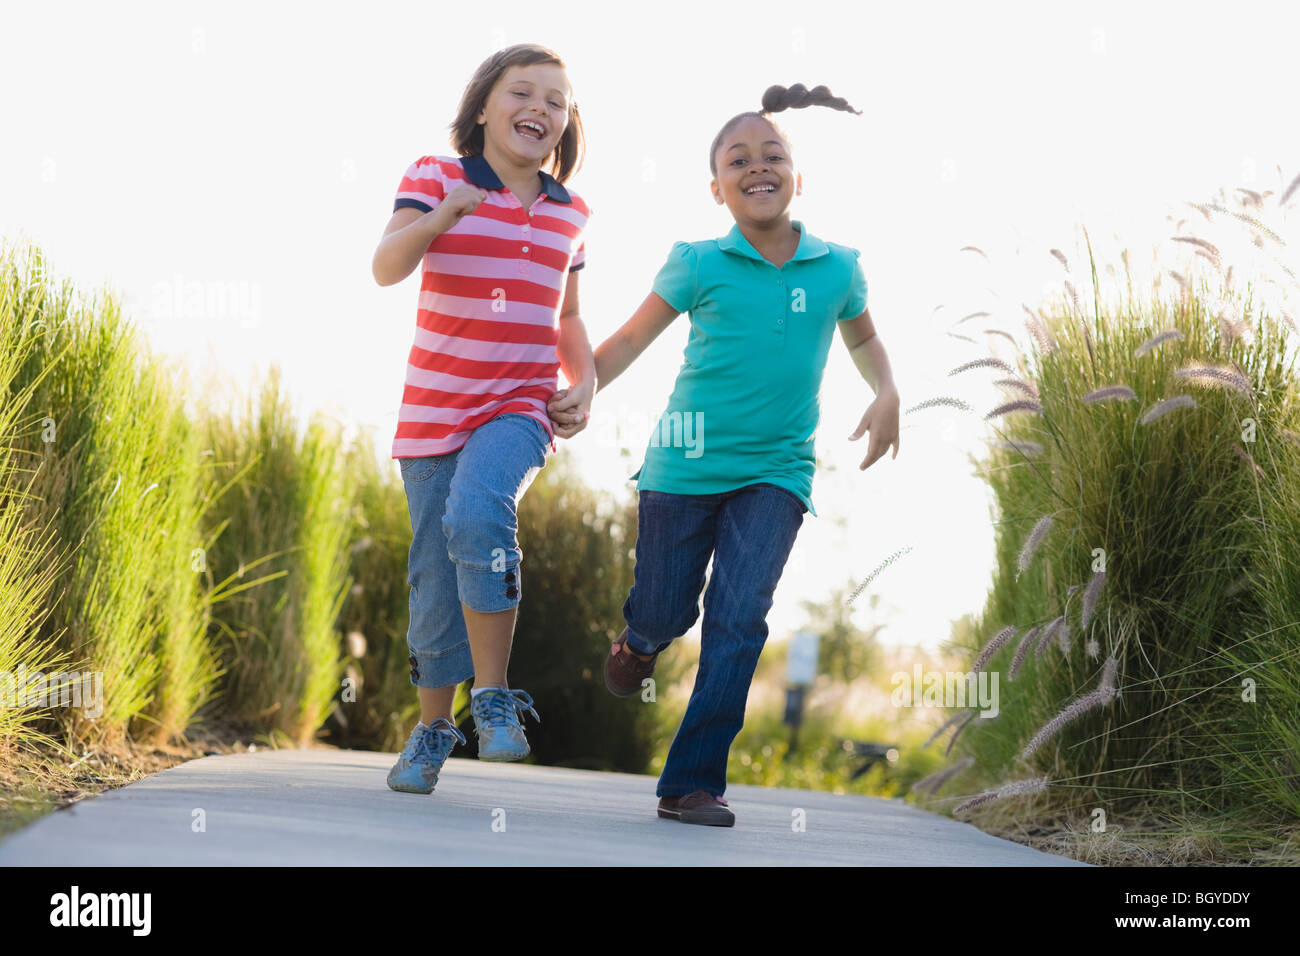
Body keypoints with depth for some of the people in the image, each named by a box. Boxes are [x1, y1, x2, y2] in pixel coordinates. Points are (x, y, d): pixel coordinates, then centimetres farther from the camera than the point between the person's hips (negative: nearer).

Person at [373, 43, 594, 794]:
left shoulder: (570, 214, 10)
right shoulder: (436, 178, 0)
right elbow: (387, 268, -15)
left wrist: (586, 382, 4)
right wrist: (441, 216, -35)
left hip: (520, 408, 0)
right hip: (434, 410, 0)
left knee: (476, 513, -30)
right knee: (437, 581, 5)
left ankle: (494, 697, -19)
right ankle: (433, 729, 26)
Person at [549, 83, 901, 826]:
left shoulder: (838, 268, 2)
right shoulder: (699, 264, -4)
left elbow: (863, 337, 21)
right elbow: (633, 337, 1)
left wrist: (887, 394, 4)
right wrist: (579, 392, -13)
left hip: (777, 469, 1)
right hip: (687, 463, -1)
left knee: (738, 620, -11)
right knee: (666, 613, 6)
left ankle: (694, 782, -4)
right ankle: (641, 638, 46)